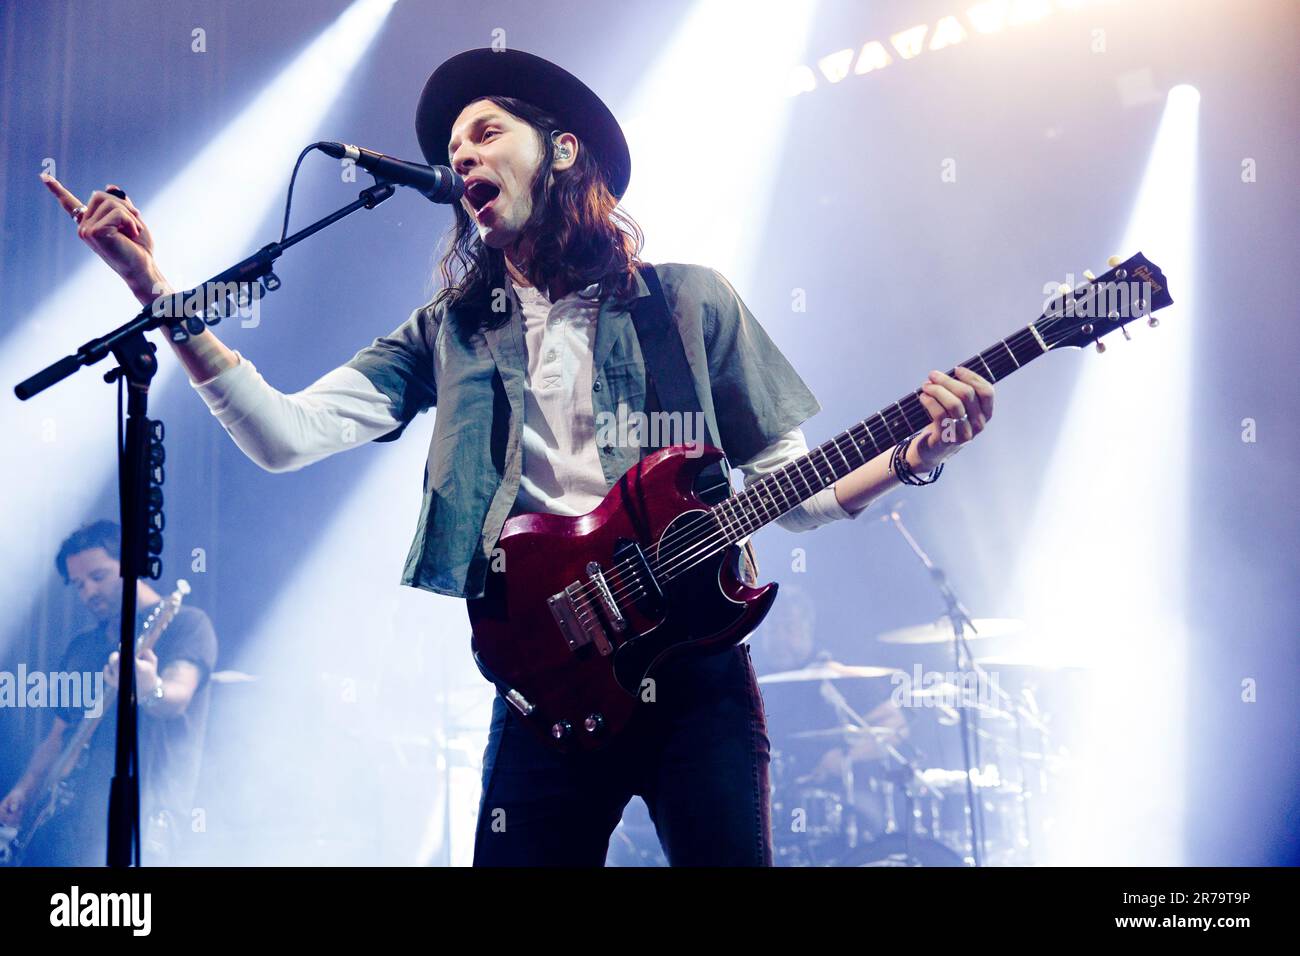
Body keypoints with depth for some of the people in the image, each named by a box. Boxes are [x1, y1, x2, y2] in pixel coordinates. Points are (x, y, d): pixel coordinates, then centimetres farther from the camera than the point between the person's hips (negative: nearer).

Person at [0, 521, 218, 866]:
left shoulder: (185, 624, 1)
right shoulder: (82, 646, 22)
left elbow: (178, 700, -16)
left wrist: (151, 691, -39)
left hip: (144, 809, -6)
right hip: (65, 811, 7)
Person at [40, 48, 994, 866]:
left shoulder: (689, 301, 8)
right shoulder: (450, 333, 12)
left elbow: (789, 487, 10)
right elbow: (284, 435, 0)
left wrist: (908, 456, -9)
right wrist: (154, 286, -7)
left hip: (694, 665, -1)